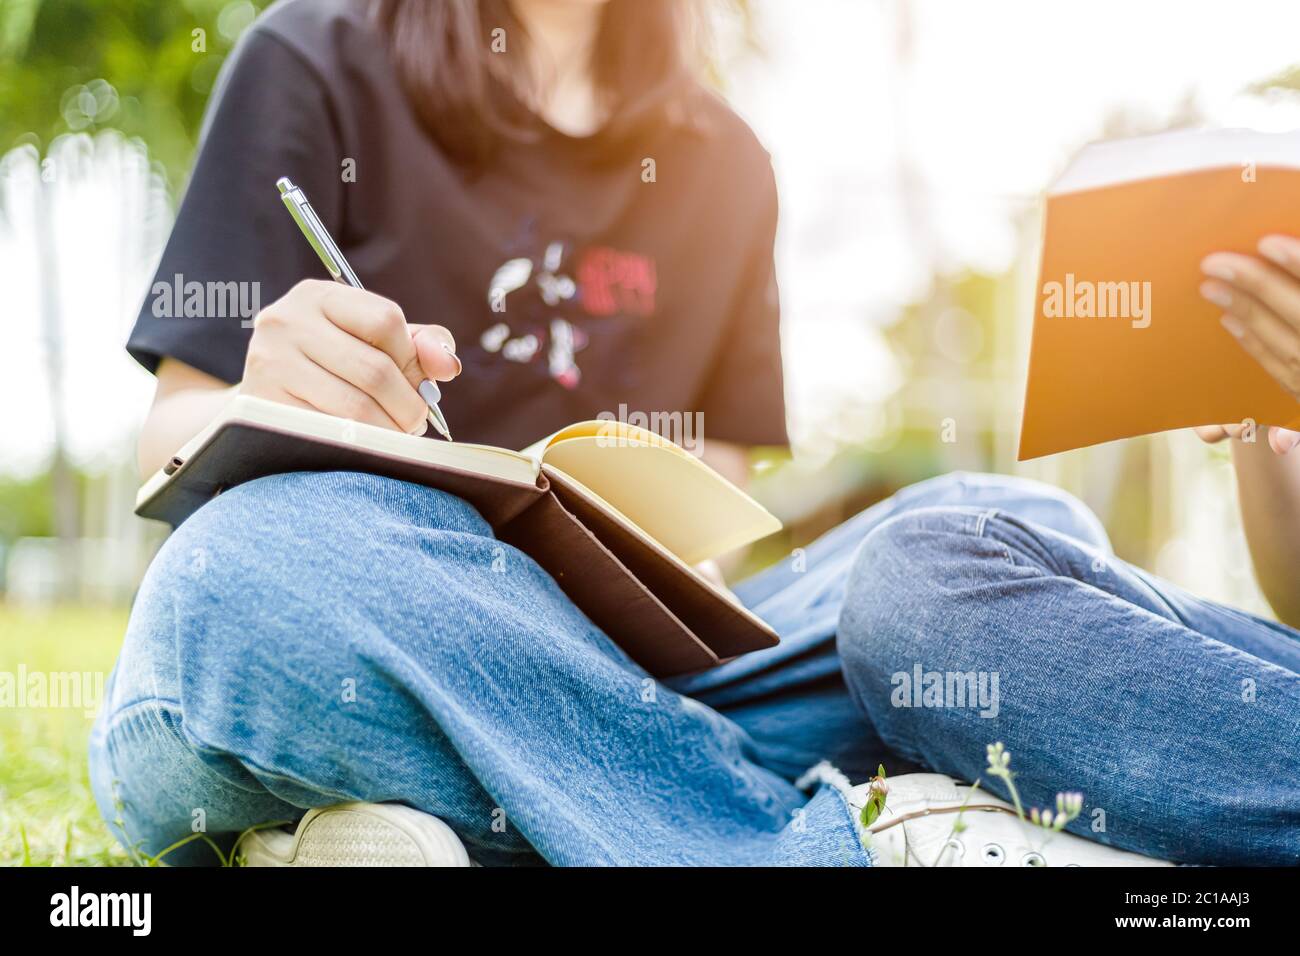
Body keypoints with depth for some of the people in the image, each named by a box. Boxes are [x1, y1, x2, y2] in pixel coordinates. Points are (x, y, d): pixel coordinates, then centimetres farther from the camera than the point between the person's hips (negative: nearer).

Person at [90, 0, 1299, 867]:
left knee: (1002, 526, -21)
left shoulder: (722, 167, 18)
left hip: (629, 671, 3)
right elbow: (172, 439, 3)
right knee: (273, 560, -37)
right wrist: (264, 410, -21)